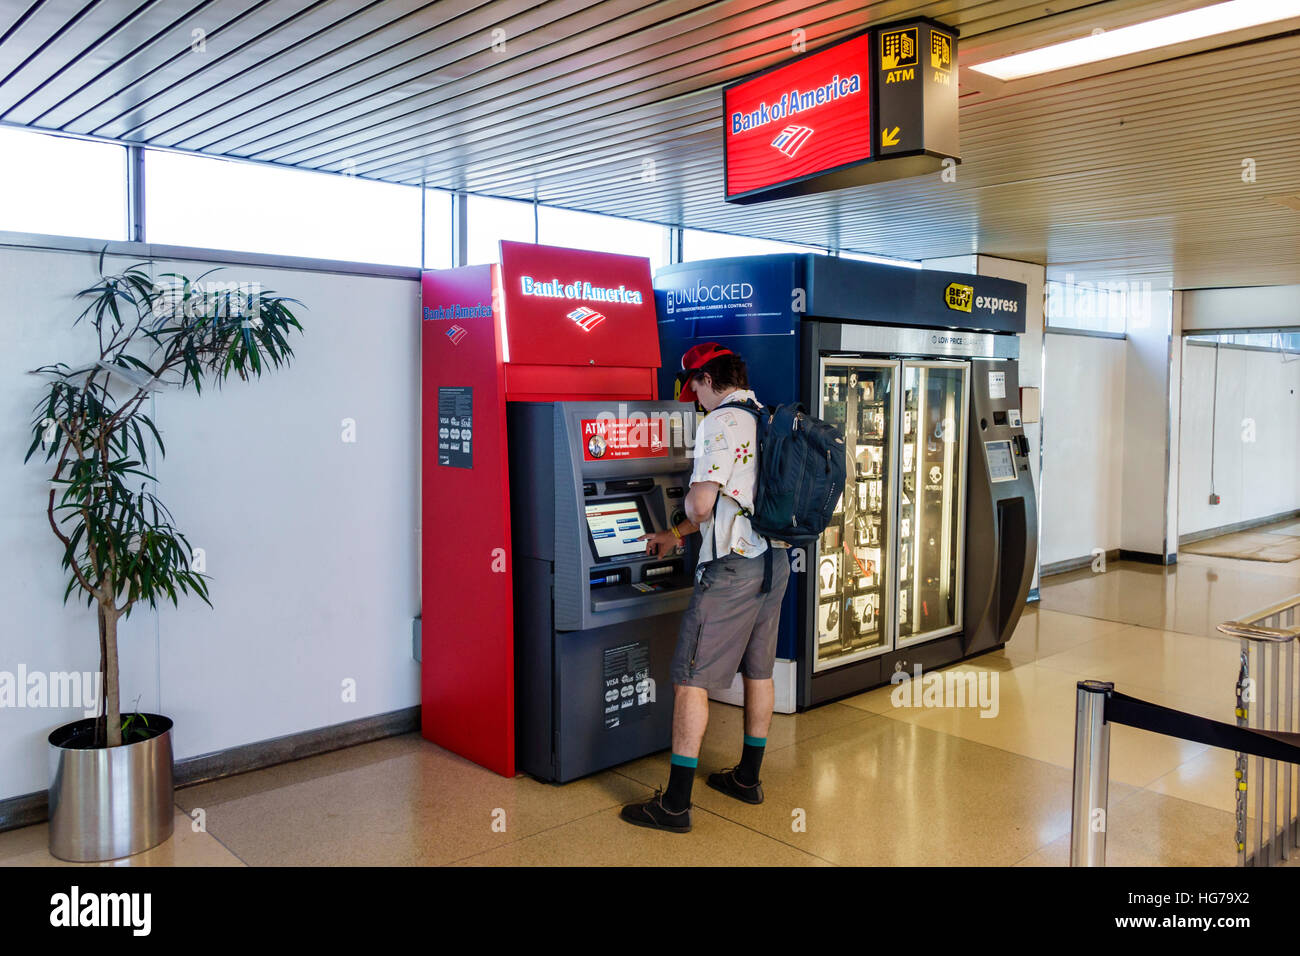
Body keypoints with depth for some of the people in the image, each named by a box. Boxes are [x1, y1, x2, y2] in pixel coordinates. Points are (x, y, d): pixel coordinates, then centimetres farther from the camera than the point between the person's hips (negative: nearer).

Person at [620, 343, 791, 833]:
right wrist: (675, 536, 24)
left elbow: (701, 504, -21)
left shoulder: (720, 423, -14)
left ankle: (675, 803, 1)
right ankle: (748, 778, 33)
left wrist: (685, 514, 5)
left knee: (691, 679, -3)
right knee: (758, 671, 18)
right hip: (775, 559, 9)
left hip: (732, 568, -9)